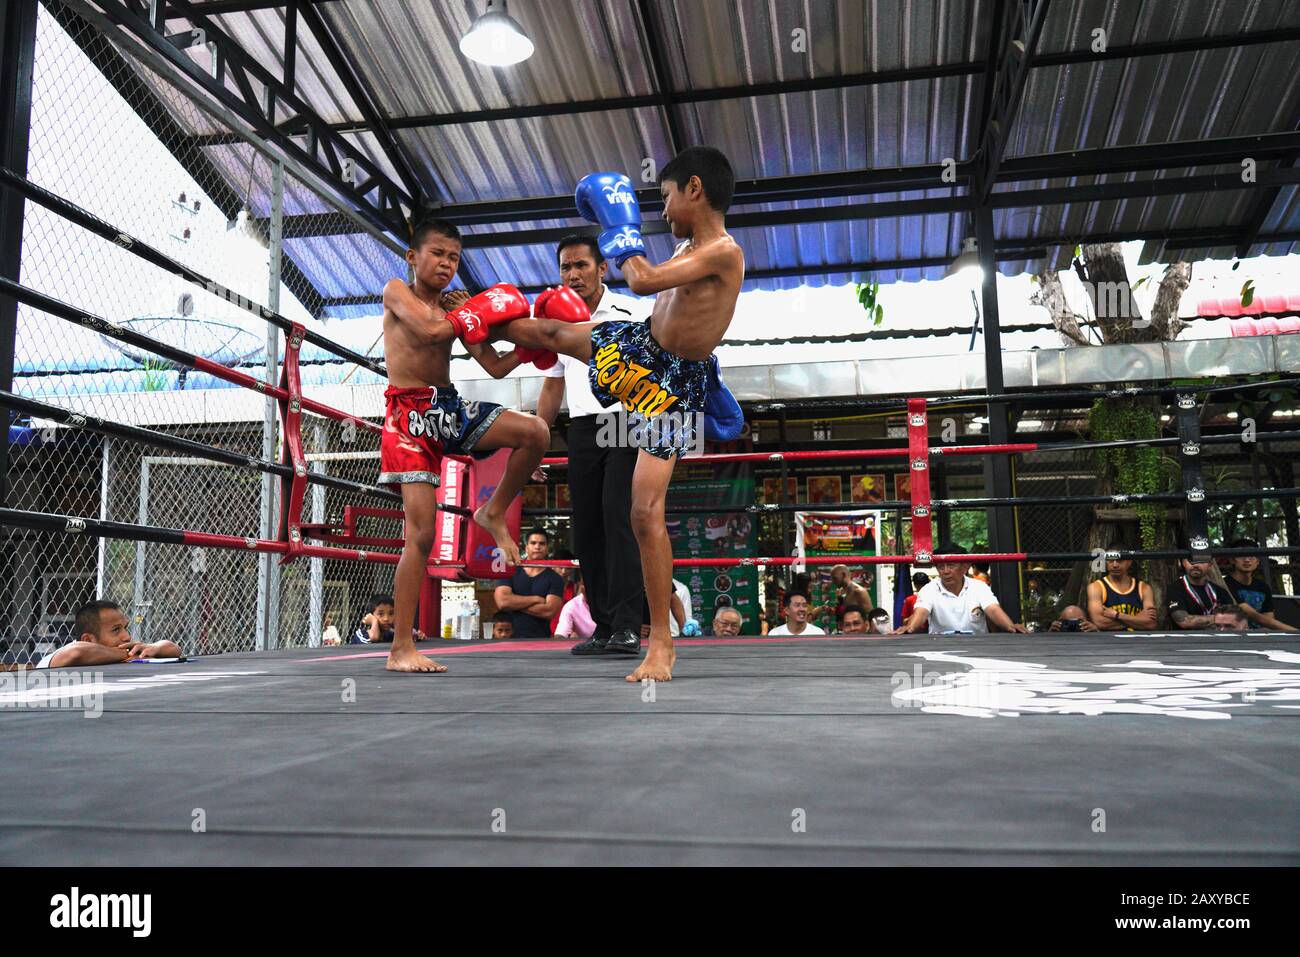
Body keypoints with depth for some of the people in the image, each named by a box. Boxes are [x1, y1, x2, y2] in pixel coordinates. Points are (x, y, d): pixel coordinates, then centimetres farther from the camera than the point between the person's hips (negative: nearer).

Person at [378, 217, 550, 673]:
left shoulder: (457, 307, 14)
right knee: (421, 532, -11)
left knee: (536, 432, -16)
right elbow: (430, 330, -21)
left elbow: (496, 367, 6)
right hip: (410, 411, -5)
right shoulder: (396, 292, 0)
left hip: (449, 406, 5)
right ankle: (401, 648, -2)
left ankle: (494, 514, 9)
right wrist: (480, 313, -8)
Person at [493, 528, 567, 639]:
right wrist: (535, 599, -6)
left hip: (541, 638, -1)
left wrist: (514, 603, -4)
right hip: (510, 637, 1)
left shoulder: (554, 579, 5)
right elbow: (502, 602, -6)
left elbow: (549, 611, -8)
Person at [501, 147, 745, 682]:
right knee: (554, 332, 25)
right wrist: (709, 383, 30)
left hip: (674, 384, -8)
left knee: (646, 511, -12)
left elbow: (644, 281, -33)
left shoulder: (724, 252, -23)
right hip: (638, 346, 8)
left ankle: (662, 643, -1)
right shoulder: (687, 248, 5)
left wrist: (621, 227, -15)